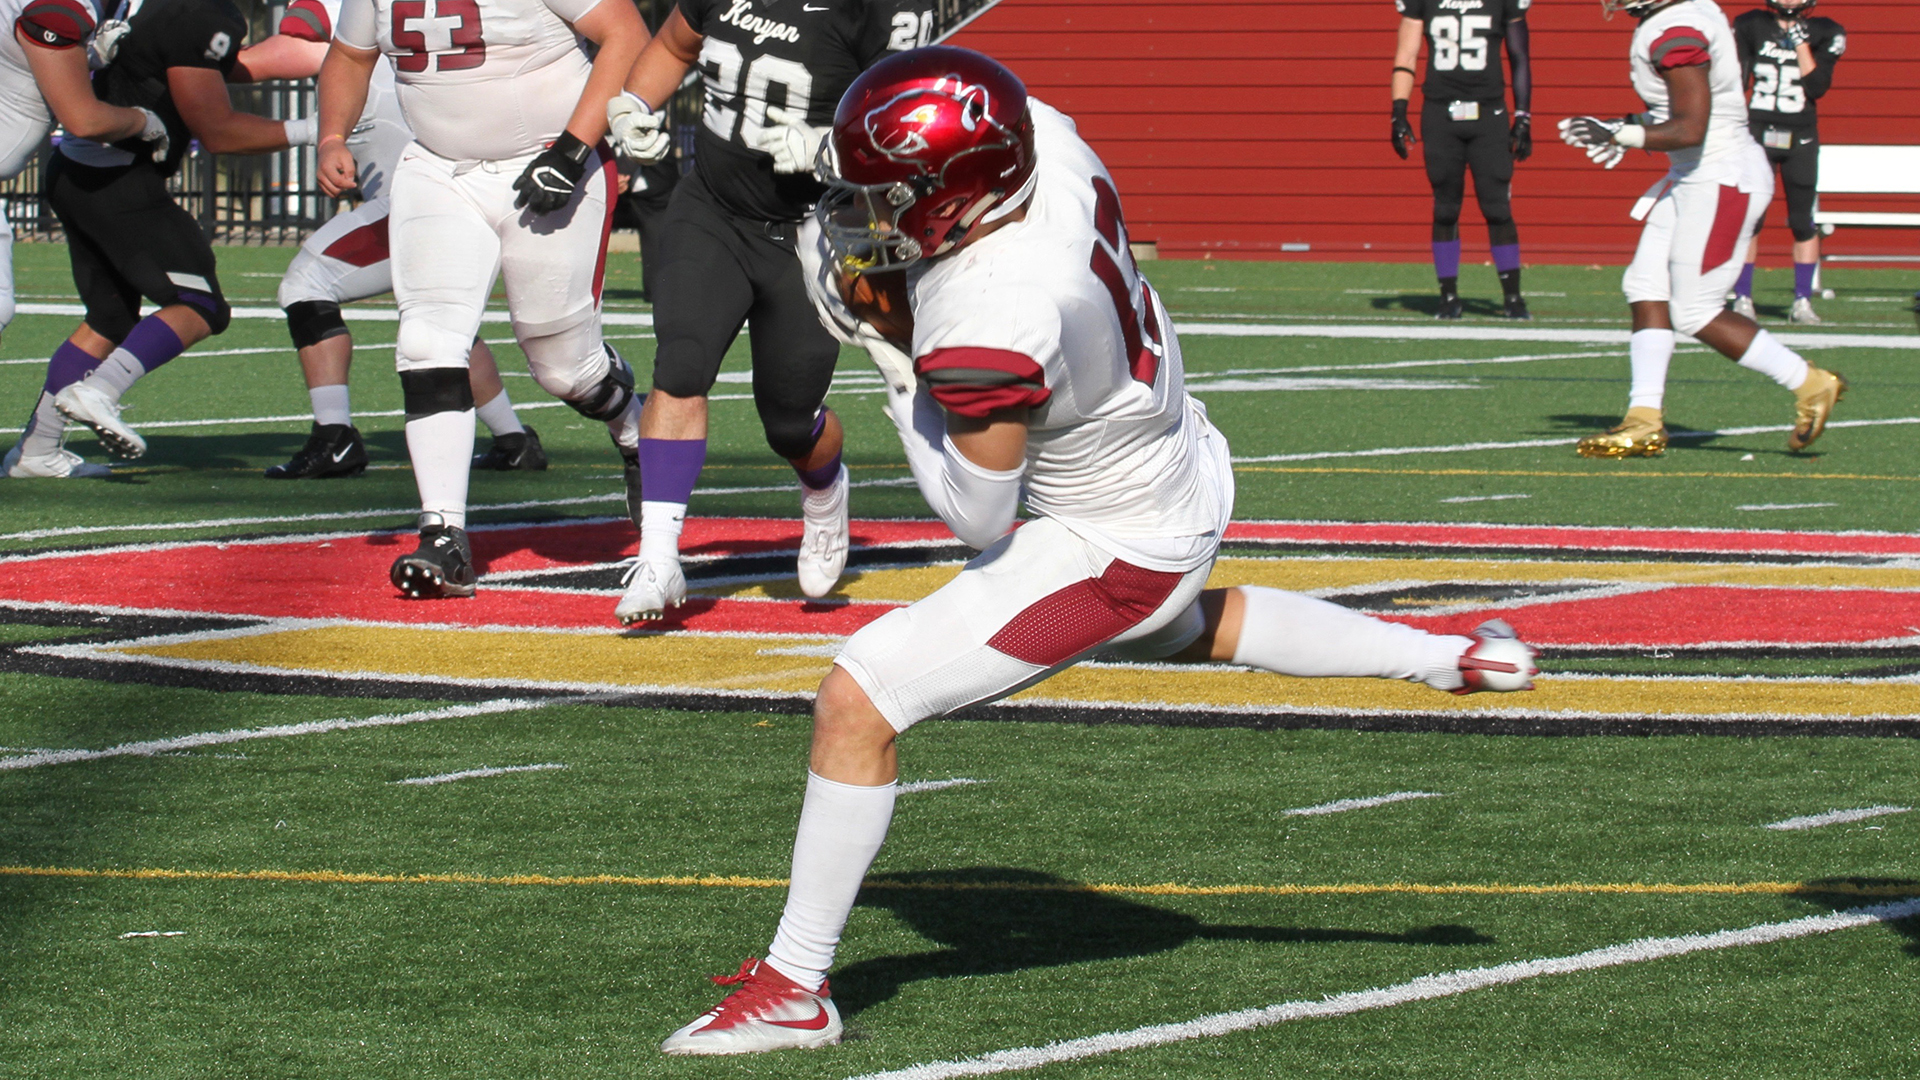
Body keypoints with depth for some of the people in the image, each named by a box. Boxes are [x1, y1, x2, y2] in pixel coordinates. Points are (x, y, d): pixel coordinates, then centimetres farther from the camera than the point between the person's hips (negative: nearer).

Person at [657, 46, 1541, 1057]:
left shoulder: (983, 334, -39)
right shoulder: (1049, 142, -19)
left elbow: (978, 520, -23)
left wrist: (893, 361, -20)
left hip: (1113, 547, -9)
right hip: (1187, 471, 9)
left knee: (855, 704, -9)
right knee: (1187, 627, 43)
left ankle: (795, 989, 1)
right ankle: (1455, 661, 55)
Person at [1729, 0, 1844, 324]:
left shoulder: (1824, 34, 3)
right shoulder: (1750, 27, 4)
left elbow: (1817, 87, -8)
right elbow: (1734, 86, 4)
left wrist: (1800, 43, -11)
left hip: (1800, 138, 0)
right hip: (1757, 132, 0)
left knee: (1802, 221, 1)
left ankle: (1803, 300, 9)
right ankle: (1742, 297, 3)